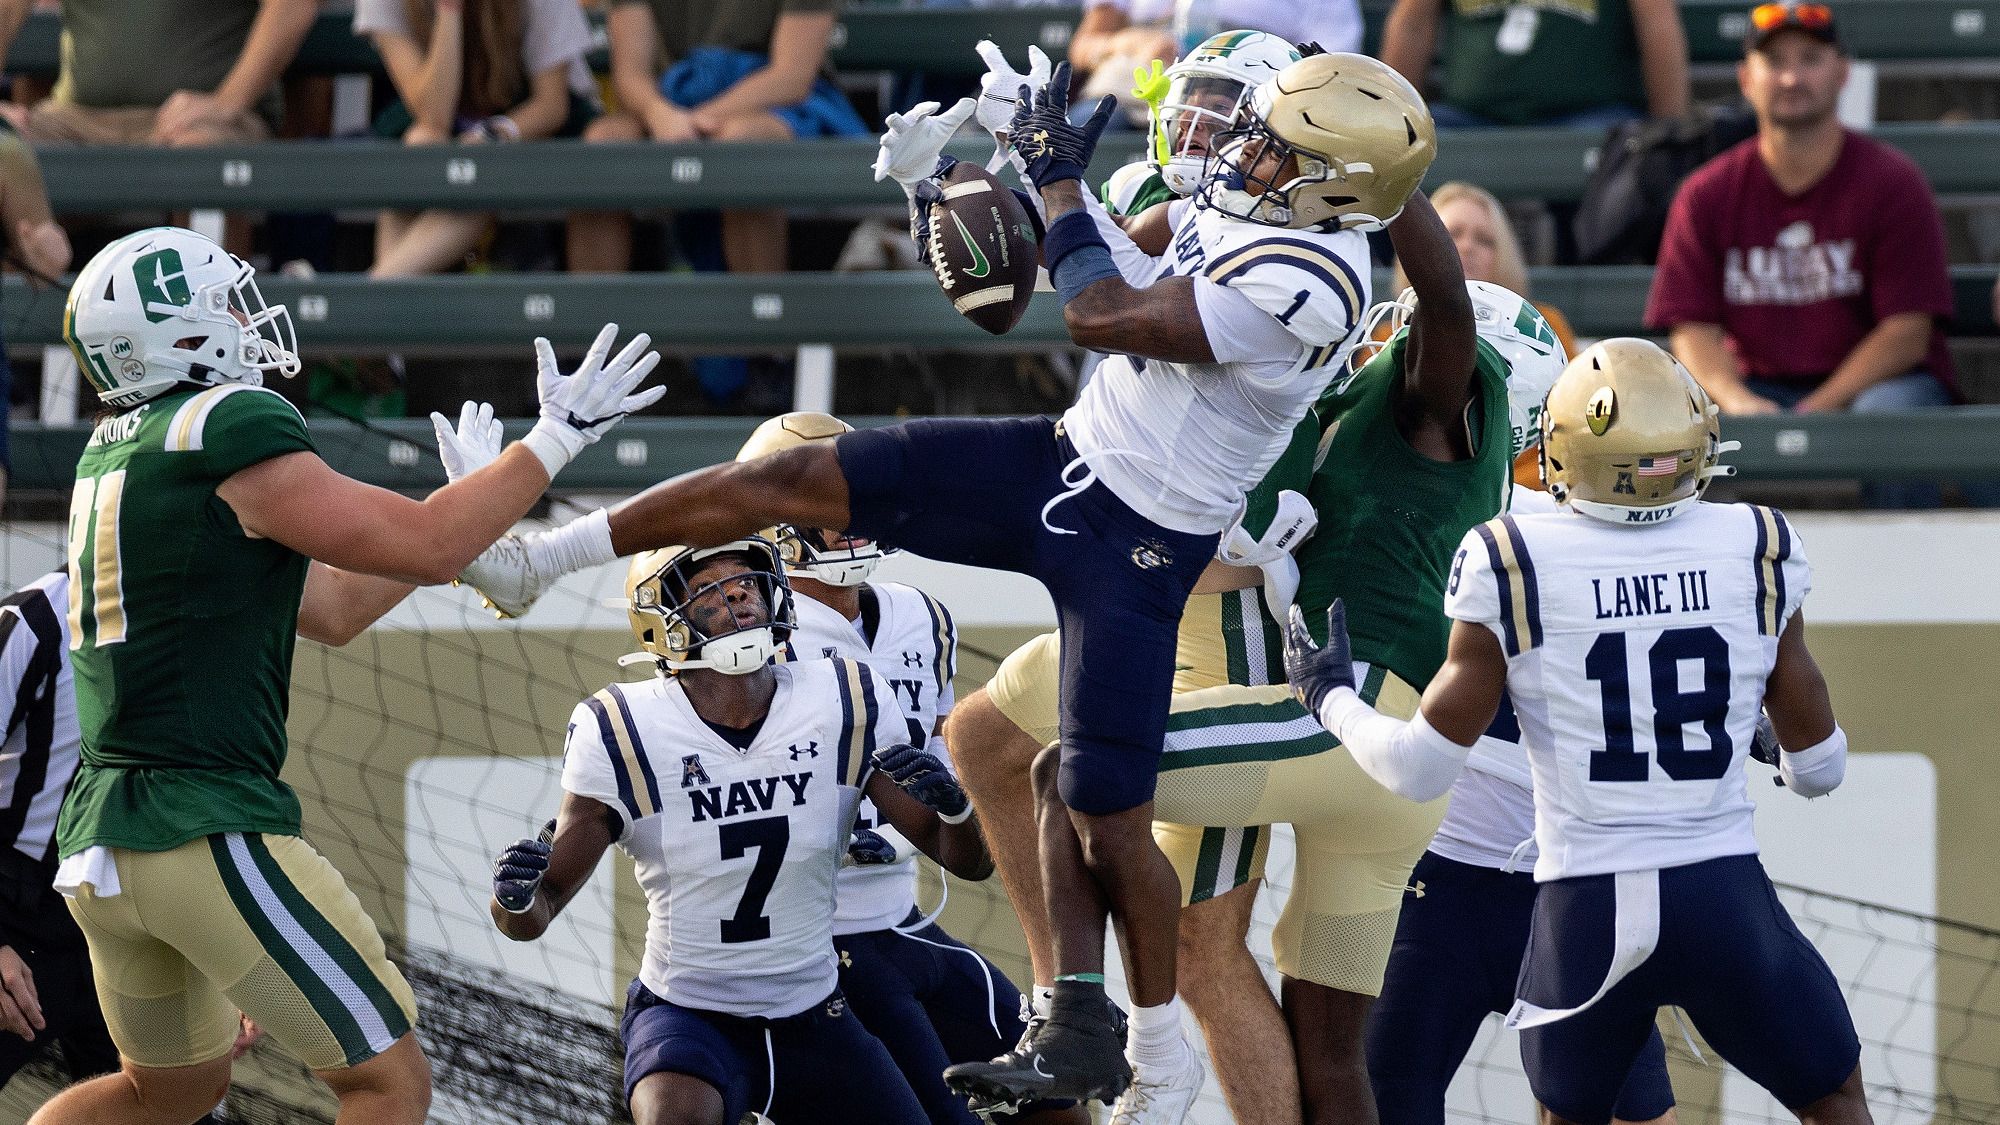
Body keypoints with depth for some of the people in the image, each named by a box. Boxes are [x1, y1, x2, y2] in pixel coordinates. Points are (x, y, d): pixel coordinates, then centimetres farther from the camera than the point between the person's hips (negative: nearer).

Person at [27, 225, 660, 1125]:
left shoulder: (120, 449, 16)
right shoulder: (228, 432, -11)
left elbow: (331, 609, 22)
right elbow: (422, 548, -9)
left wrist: (469, 498, 28)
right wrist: (553, 441, 2)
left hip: (97, 841, 9)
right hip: (206, 836, -9)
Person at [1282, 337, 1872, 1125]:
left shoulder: (1516, 568, -6)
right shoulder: (1756, 553, -1)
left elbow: (1421, 769, -1)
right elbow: (1819, 764, 8)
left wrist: (1330, 696, 18)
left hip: (1586, 911, 0)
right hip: (1726, 898, 0)